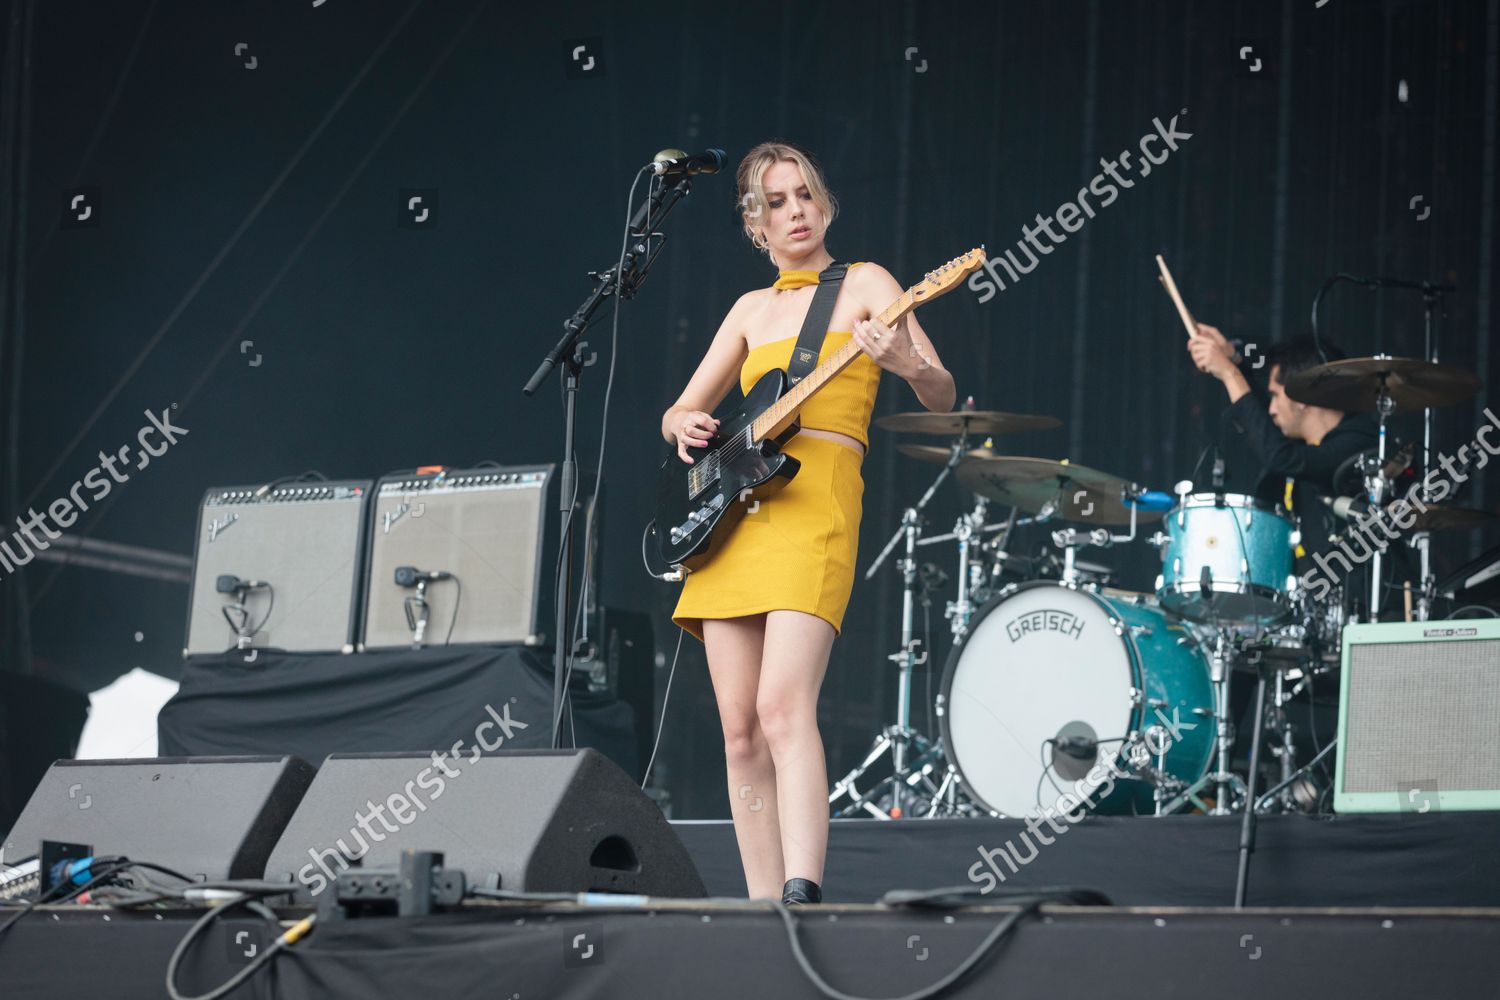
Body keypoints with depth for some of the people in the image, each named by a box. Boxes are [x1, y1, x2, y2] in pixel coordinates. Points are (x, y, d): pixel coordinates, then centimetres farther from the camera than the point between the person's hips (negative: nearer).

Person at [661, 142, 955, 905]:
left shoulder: (863, 284, 7)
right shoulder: (752, 310, 21)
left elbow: (942, 396, 0)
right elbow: (679, 411, 25)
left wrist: (908, 364, -23)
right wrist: (687, 426, 1)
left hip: (814, 505, -6)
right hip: (734, 512, 6)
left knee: (782, 707, -24)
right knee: (740, 730, 0)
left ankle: (804, 892, -35)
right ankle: (765, 909, 3)